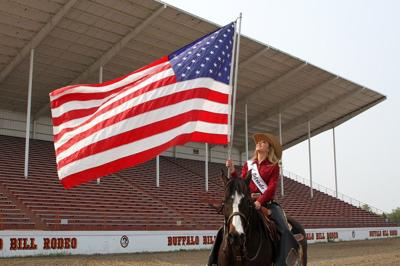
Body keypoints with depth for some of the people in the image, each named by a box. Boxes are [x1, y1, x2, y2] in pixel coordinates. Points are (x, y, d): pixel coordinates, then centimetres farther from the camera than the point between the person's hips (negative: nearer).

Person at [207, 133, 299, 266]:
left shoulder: (273, 166, 4)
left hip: (267, 203, -2)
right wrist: (232, 172, -10)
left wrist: (260, 201, -25)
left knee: (285, 230, -22)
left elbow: (272, 187, -9)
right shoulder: (248, 165, 14)